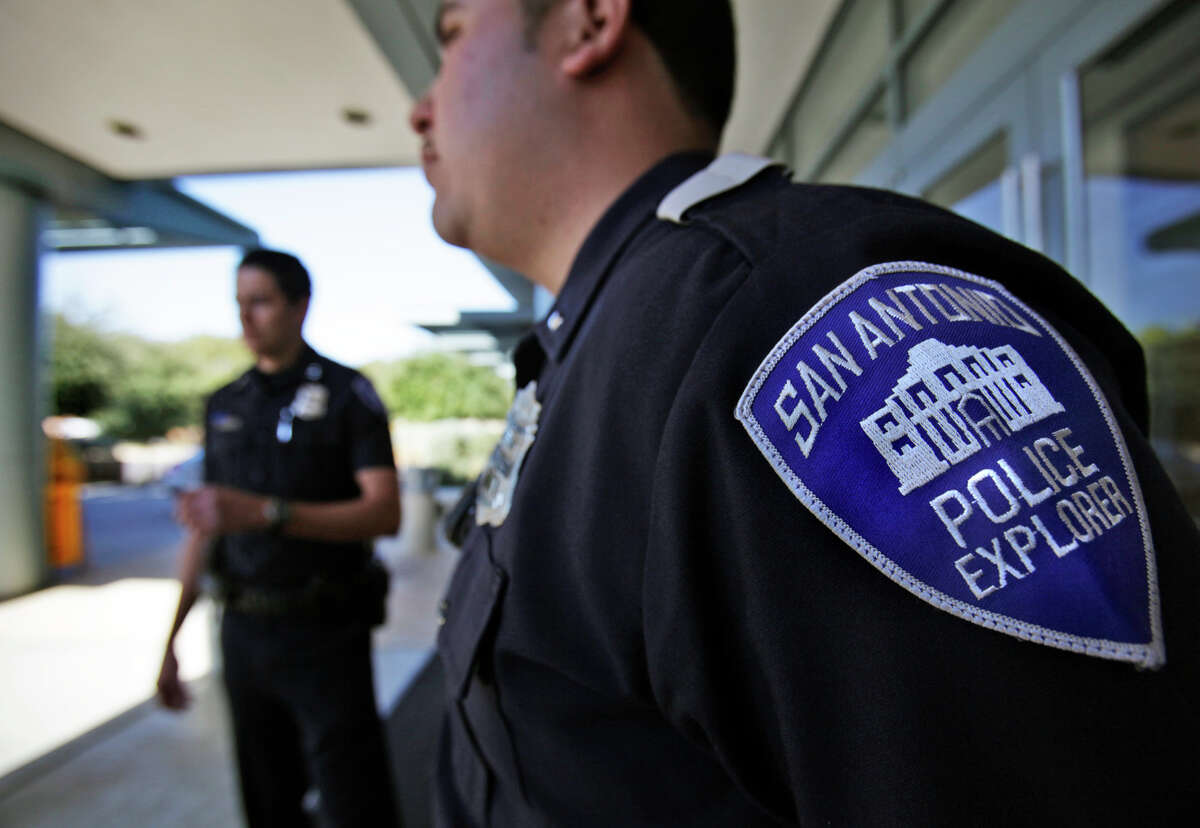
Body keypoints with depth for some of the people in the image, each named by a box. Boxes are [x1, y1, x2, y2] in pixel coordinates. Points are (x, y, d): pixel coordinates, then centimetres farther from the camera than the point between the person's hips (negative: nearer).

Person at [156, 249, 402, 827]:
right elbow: (206, 526, 13)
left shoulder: (346, 393, -6)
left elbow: (385, 513, -16)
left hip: (325, 633, -5)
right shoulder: (224, 405, 9)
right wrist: (171, 639, 12)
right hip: (244, 632, 5)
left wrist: (266, 513, -27)